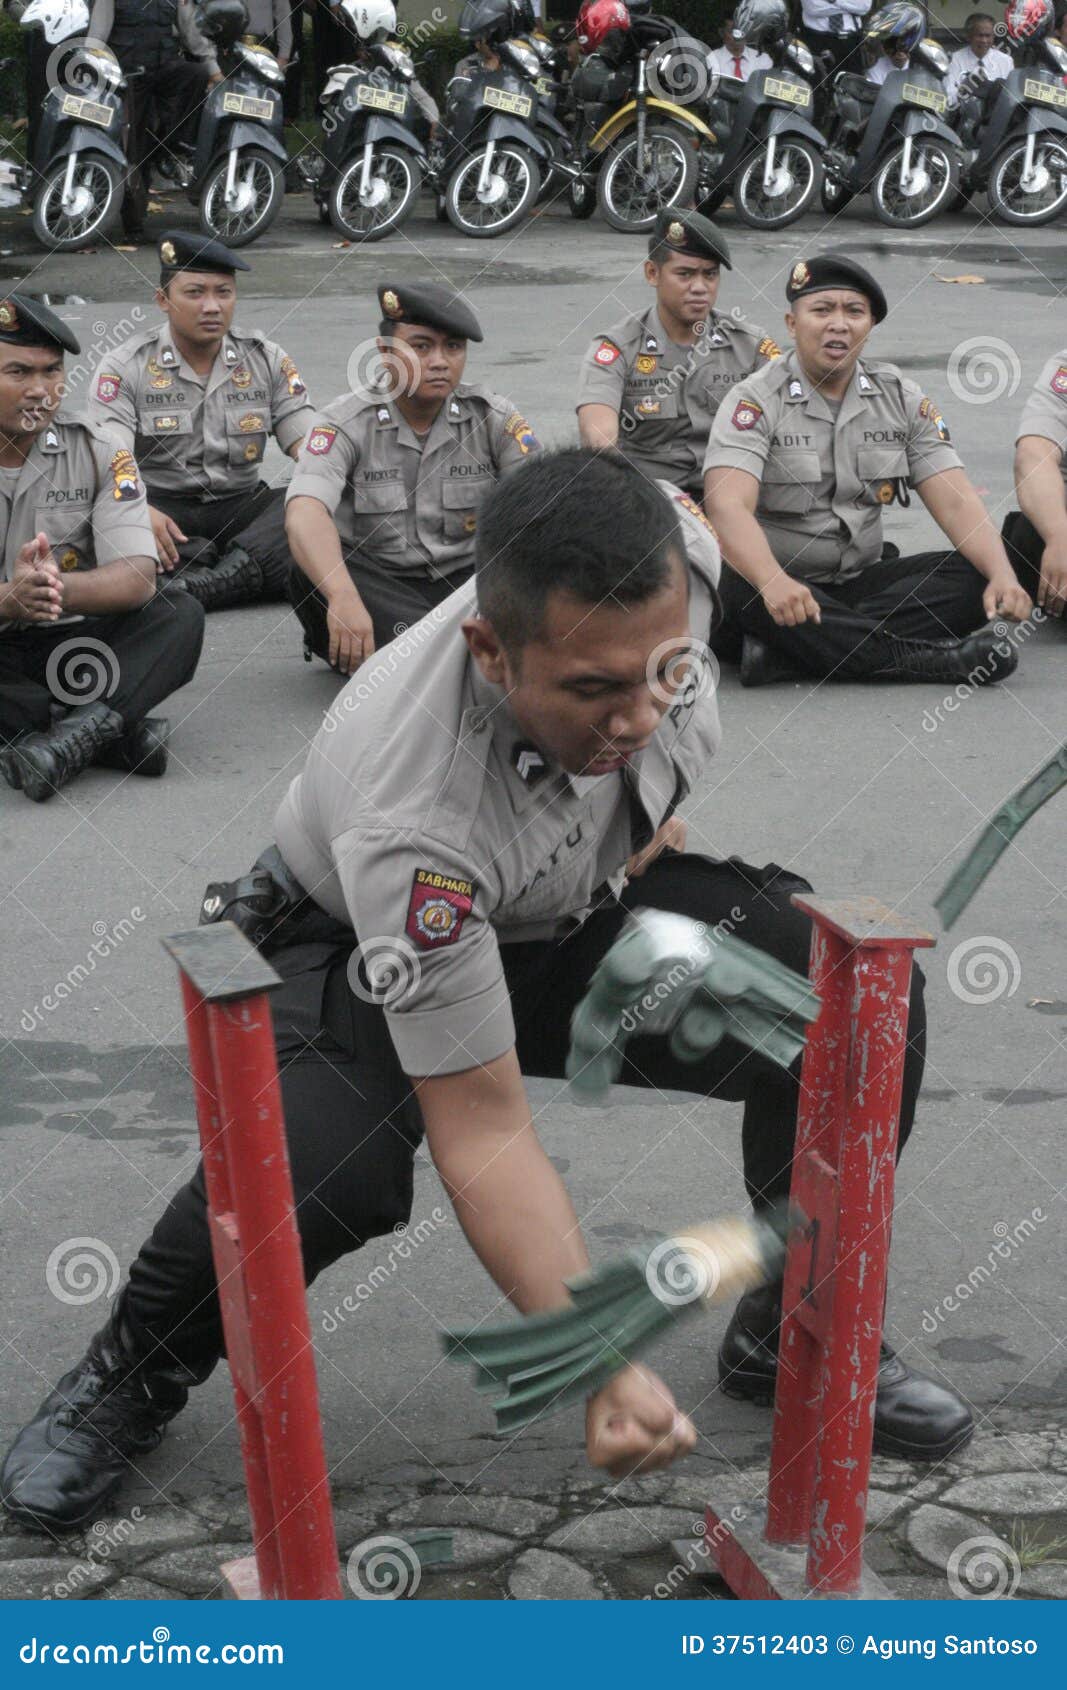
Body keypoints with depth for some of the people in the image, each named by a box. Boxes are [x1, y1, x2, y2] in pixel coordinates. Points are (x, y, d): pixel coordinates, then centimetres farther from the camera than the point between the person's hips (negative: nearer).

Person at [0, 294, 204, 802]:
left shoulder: (95, 450, -1)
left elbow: (138, 578, -14)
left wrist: (61, 589, -36)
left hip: (75, 645, 2)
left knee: (182, 617, -22)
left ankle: (74, 733, -39)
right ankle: (117, 732, -31)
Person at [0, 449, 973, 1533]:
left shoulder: (672, 561, -29)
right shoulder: (412, 827, -42)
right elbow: (483, 1132, -36)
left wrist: (647, 833, 0)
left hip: (590, 904, 5)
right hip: (366, 946, -5)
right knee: (309, 1168, -36)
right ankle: (134, 1378, -1)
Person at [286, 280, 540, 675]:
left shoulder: (493, 417, -1)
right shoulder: (345, 424, -10)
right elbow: (305, 514, -28)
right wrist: (344, 599, -47)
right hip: (375, 585, -2)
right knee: (310, 580, -33)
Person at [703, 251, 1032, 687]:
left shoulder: (903, 399, 7)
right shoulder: (757, 400, -8)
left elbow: (955, 502, -1)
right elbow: (727, 505, -24)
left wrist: (1003, 575, -21)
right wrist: (773, 583, -44)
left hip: (861, 583, 5)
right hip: (776, 583, -4)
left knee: (973, 579, -19)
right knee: (740, 591, -38)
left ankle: (787, 654, -33)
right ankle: (916, 657, -33)